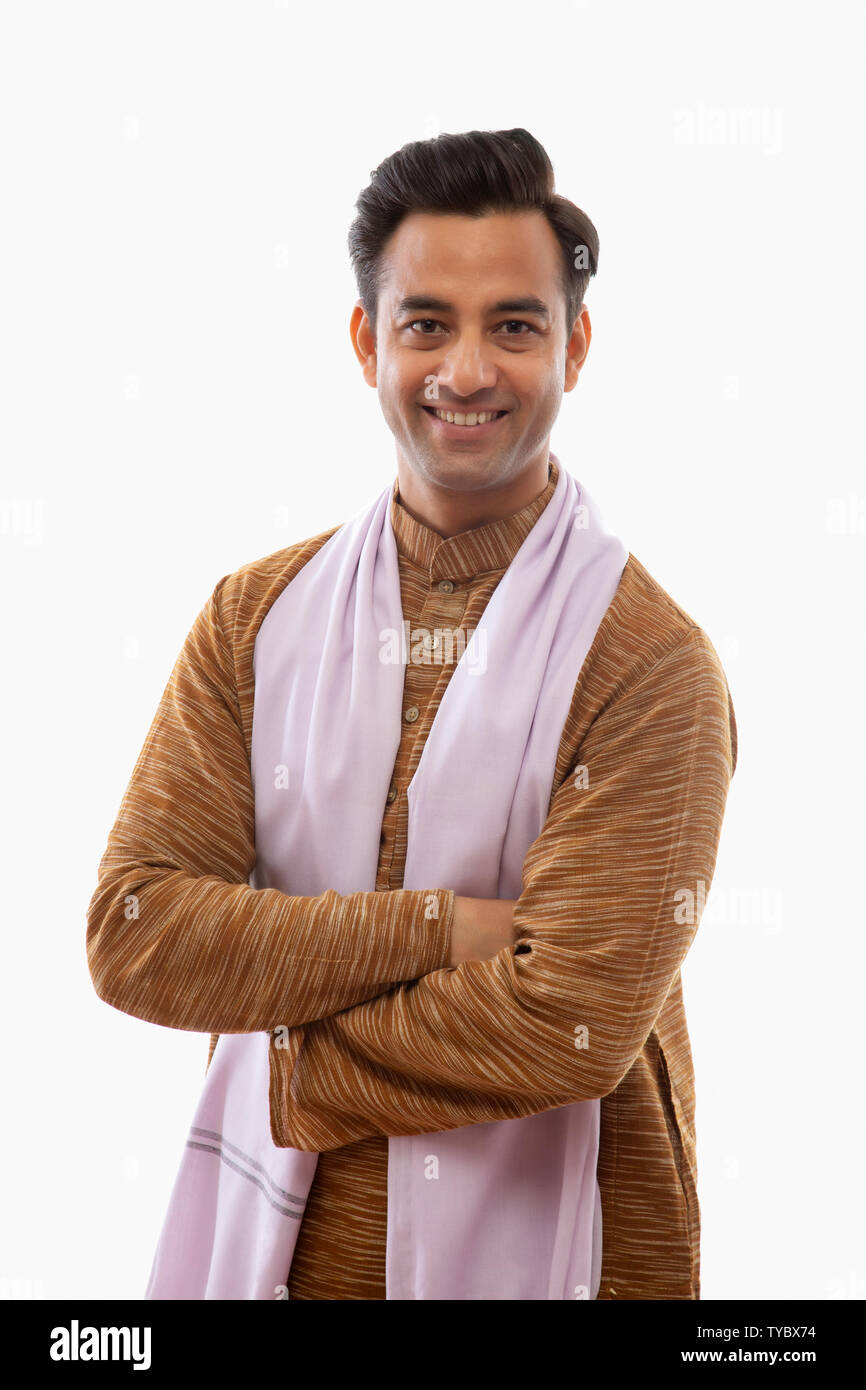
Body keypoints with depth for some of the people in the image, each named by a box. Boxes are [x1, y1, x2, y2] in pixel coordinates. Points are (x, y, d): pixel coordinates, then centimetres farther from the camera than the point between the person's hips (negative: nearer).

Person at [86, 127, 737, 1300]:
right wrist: (438, 926, -19)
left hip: (540, 1255, -3)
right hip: (278, 1246, 3)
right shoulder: (252, 617, -2)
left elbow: (575, 1025, -21)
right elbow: (132, 933, -10)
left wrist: (298, 1078, -11)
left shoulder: (650, 666, -15)